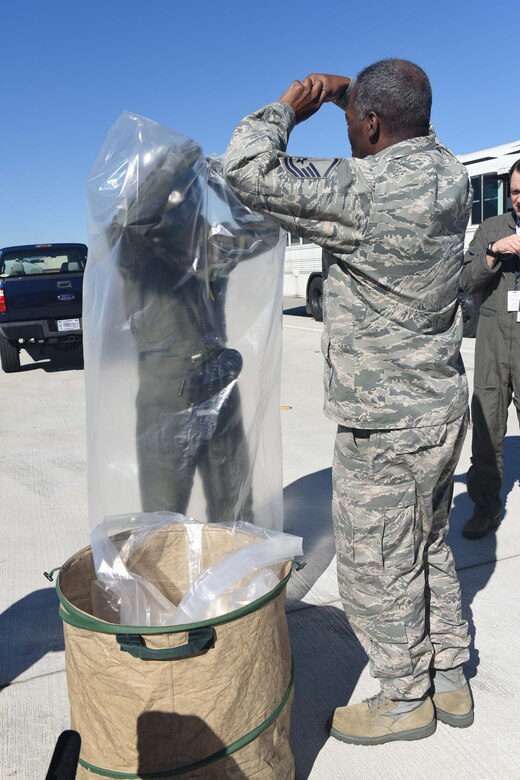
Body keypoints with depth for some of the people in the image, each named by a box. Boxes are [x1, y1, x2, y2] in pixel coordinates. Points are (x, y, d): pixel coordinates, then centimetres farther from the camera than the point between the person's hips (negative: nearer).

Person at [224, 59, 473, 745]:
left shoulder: (363, 189, -24)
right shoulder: (449, 175, 2)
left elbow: (247, 168, -20)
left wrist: (288, 107, -2)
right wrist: (352, 95, 18)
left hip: (385, 425, -9)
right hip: (442, 406, 9)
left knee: (377, 570, 10)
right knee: (429, 548, 23)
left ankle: (406, 699, 31)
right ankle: (451, 679, 40)